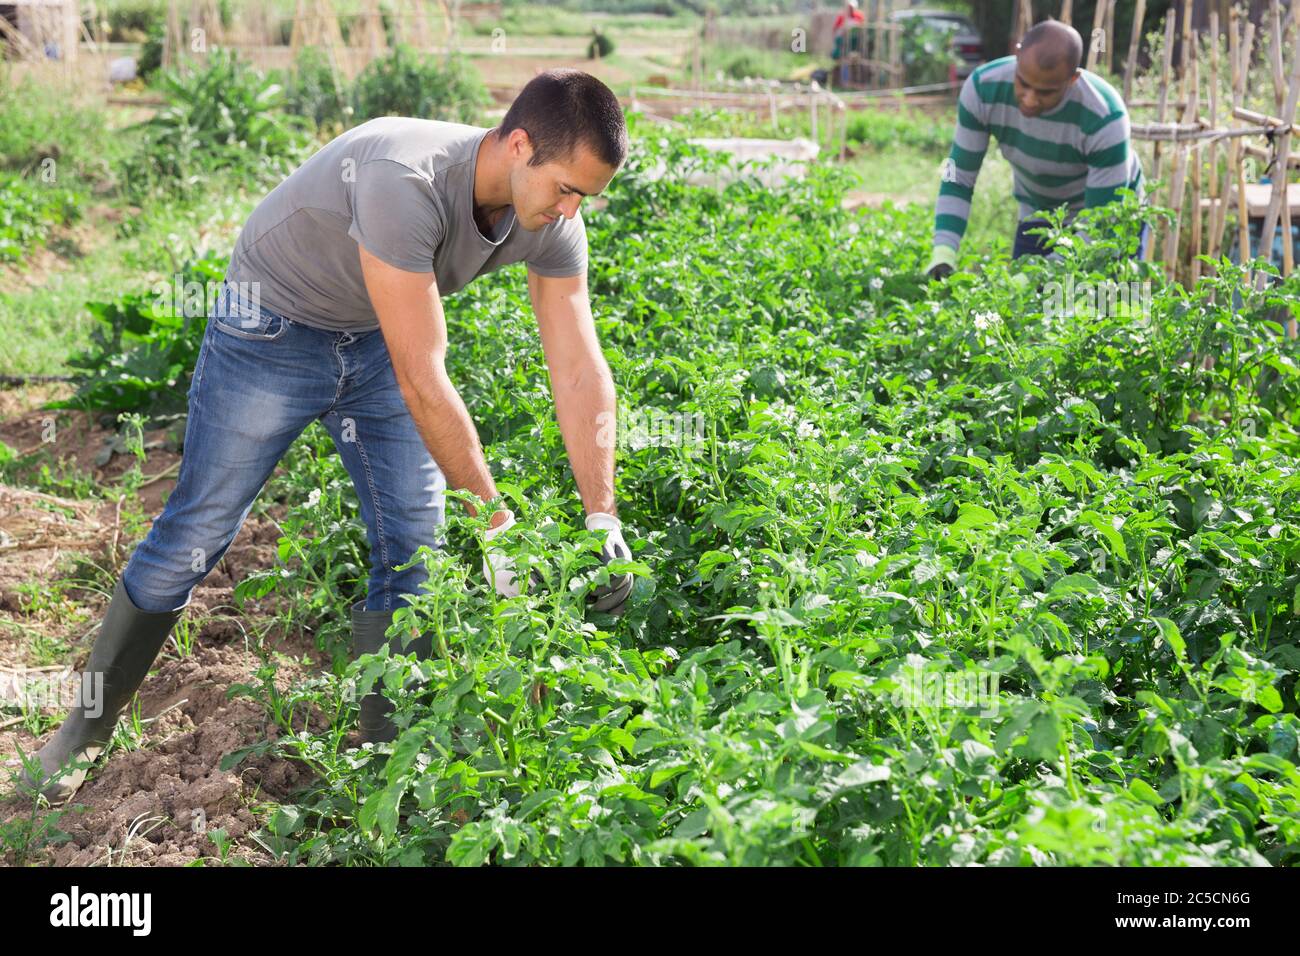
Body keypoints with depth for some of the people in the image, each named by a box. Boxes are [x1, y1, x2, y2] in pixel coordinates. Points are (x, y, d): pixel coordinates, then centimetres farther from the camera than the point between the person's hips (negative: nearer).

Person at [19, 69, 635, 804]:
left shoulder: (552, 221, -17)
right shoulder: (406, 183, -39)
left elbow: (581, 371, -12)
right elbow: (422, 382, -37)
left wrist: (604, 519, -18)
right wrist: (493, 516, -31)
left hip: (377, 340, 6)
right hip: (275, 324, -6)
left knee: (413, 545, 0)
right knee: (197, 533, 0)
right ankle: (88, 727, 21)